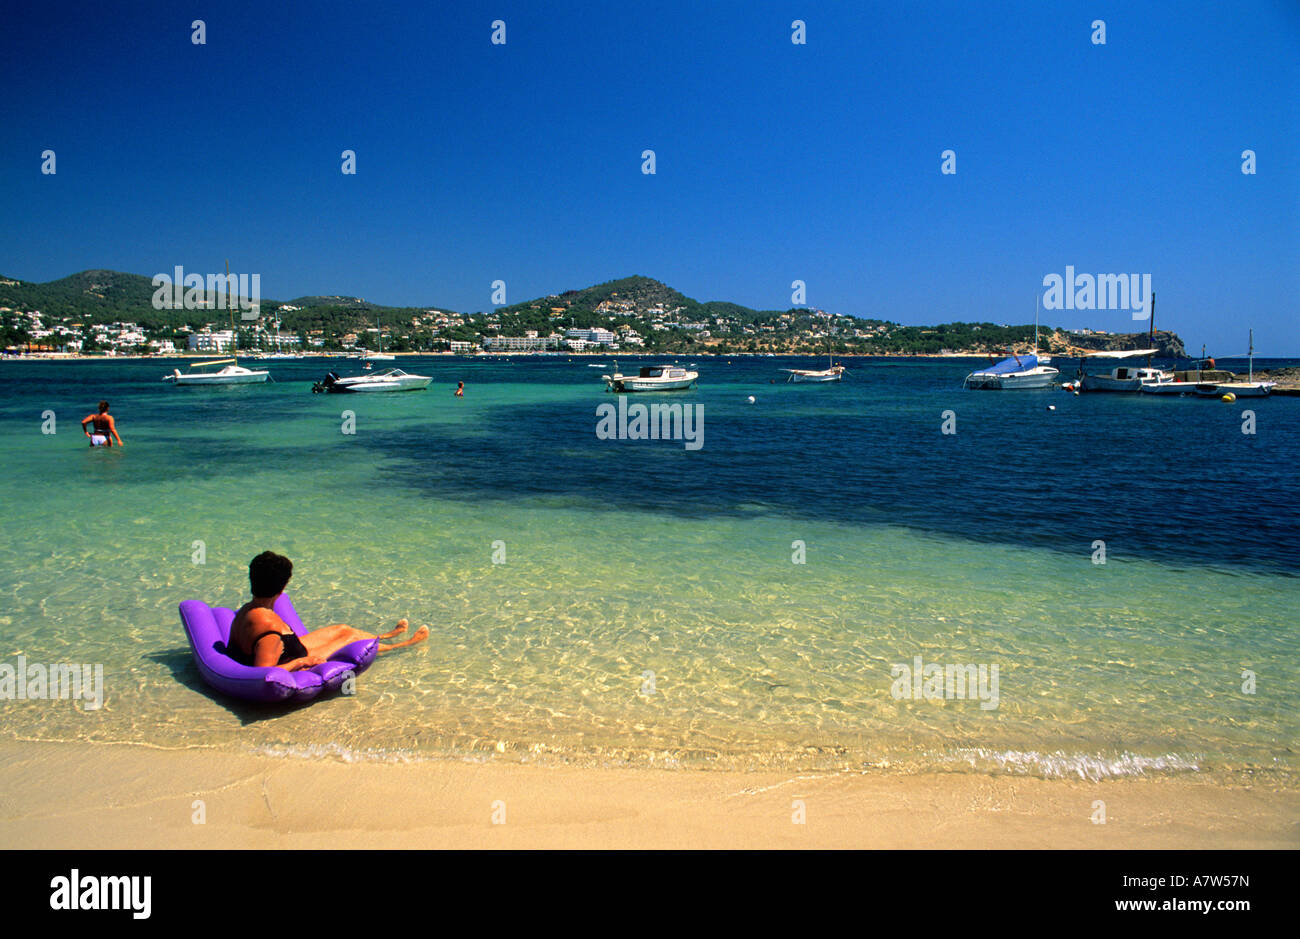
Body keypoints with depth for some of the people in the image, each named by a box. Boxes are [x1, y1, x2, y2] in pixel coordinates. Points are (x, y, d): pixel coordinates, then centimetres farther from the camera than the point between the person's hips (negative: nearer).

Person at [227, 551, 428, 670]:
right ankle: (403, 645, 35)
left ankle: (388, 635, 51)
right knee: (353, 637, 8)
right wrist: (302, 662, -29)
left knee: (343, 629, 22)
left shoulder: (245, 610, -9)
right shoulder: (269, 628, -38)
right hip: (295, 665, -9)